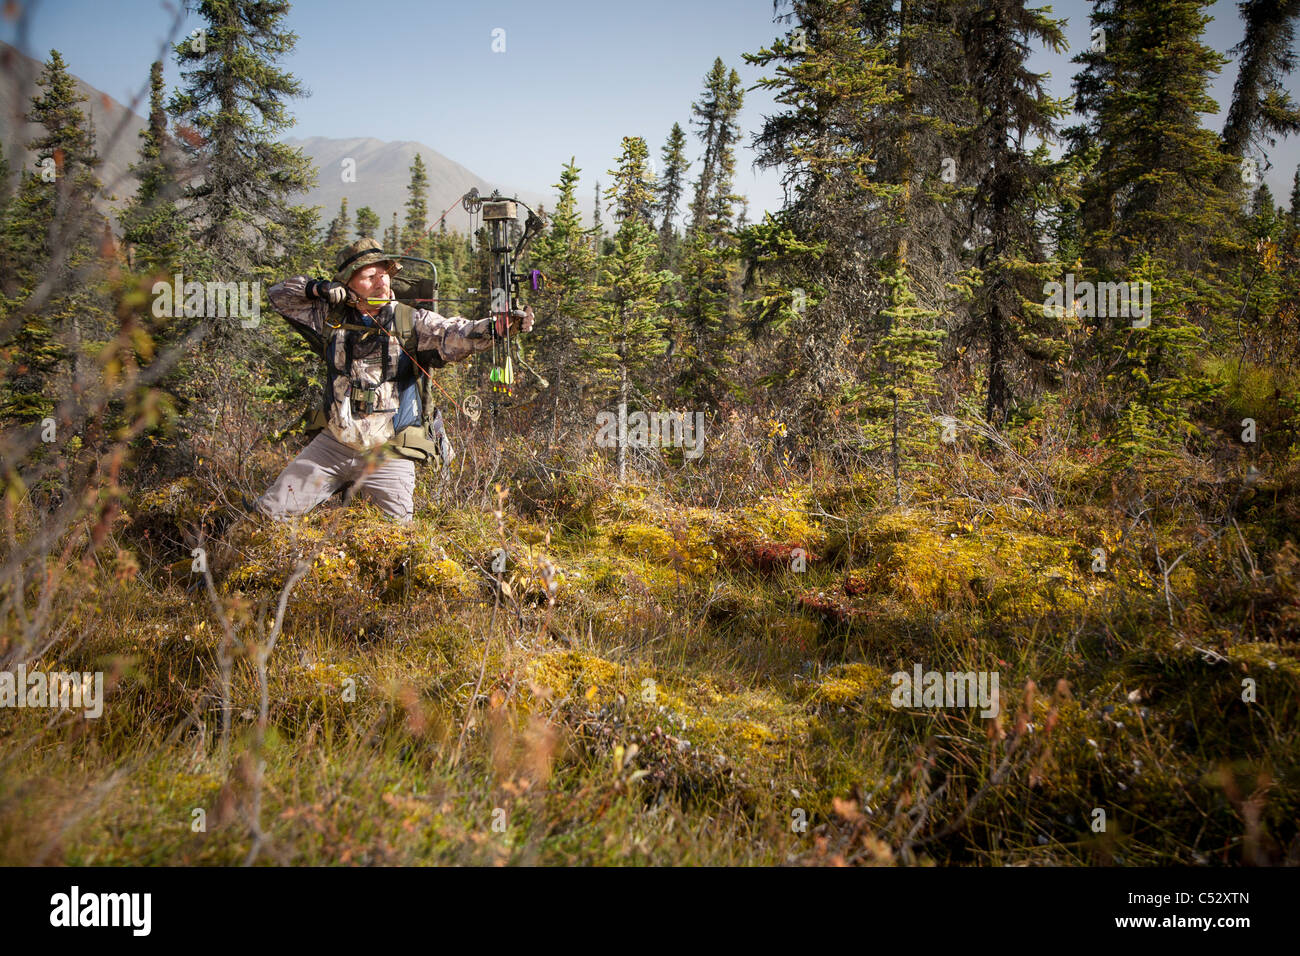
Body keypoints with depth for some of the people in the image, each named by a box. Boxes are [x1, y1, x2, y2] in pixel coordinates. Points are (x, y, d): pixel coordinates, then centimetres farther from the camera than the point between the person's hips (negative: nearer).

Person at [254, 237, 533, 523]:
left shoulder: (412, 322, -4)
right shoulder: (331, 318, 4)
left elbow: (455, 335, -20)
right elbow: (279, 294, 13)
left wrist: (501, 323, -39)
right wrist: (318, 288, -6)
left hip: (388, 455, -2)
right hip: (332, 444, 2)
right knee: (271, 511, 2)